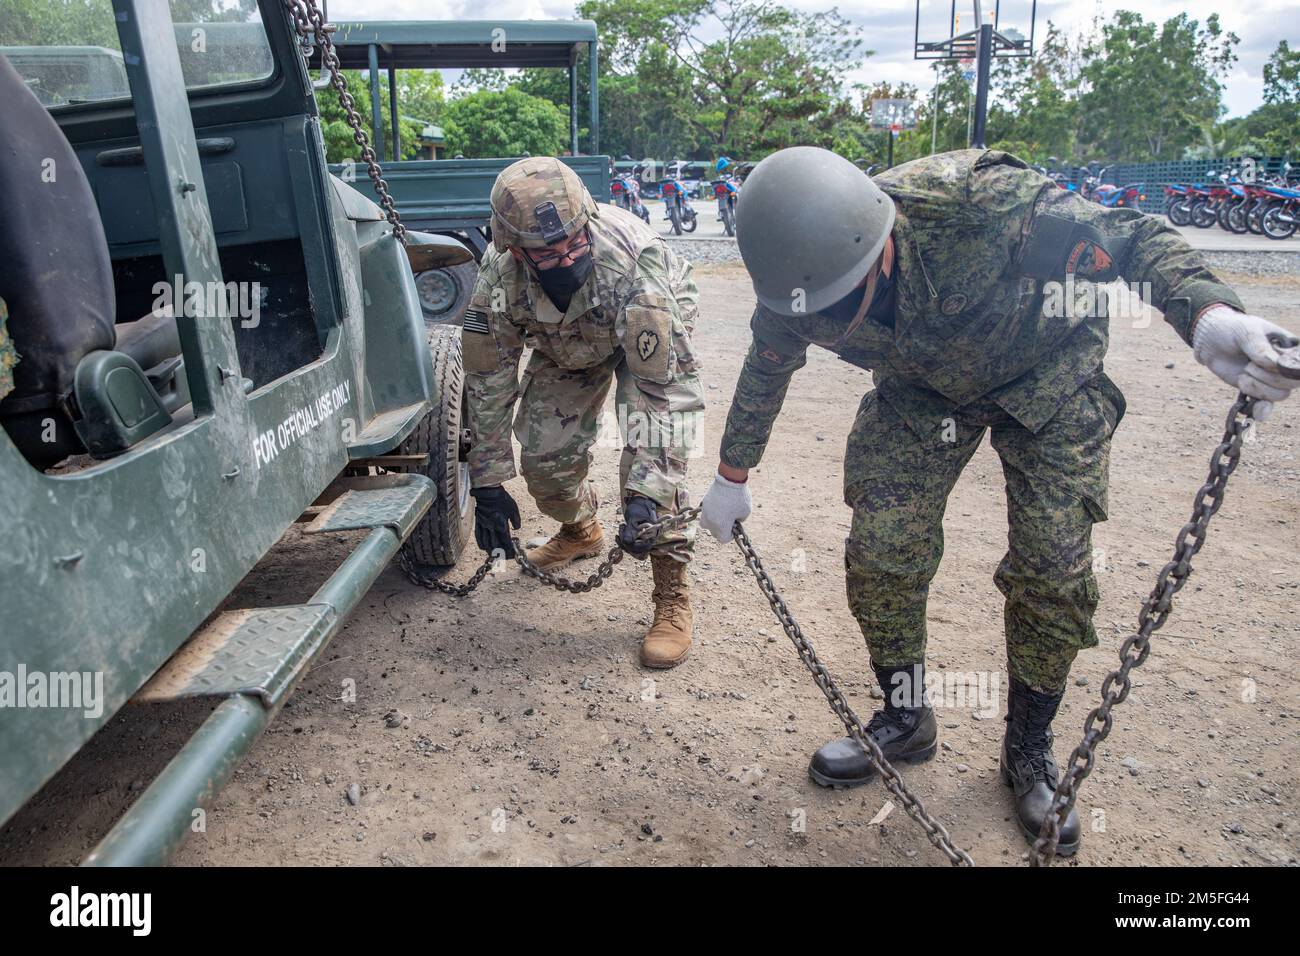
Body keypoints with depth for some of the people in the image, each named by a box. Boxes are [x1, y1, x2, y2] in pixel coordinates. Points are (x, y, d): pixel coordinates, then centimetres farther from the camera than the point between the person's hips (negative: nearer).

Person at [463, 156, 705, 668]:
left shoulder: (633, 261, -43)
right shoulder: (500, 276, -31)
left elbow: (657, 383, -41)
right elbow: (488, 382, -20)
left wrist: (645, 495, -46)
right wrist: (488, 485, -19)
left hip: (651, 330, -3)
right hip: (565, 345, 4)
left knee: (655, 453, -23)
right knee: (543, 455, -3)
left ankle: (673, 595, -9)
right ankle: (581, 531, 32)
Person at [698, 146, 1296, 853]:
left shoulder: (976, 202, -38)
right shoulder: (795, 279, -24)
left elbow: (1131, 238, -28)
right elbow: (765, 373, -4)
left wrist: (1207, 314, -48)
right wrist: (731, 477, 6)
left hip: (1047, 376, -2)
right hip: (921, 387, 3)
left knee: (1053, 567, -9)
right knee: (880, 551, -7)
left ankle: (1029, 747, 15)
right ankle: (904, 719, 18)